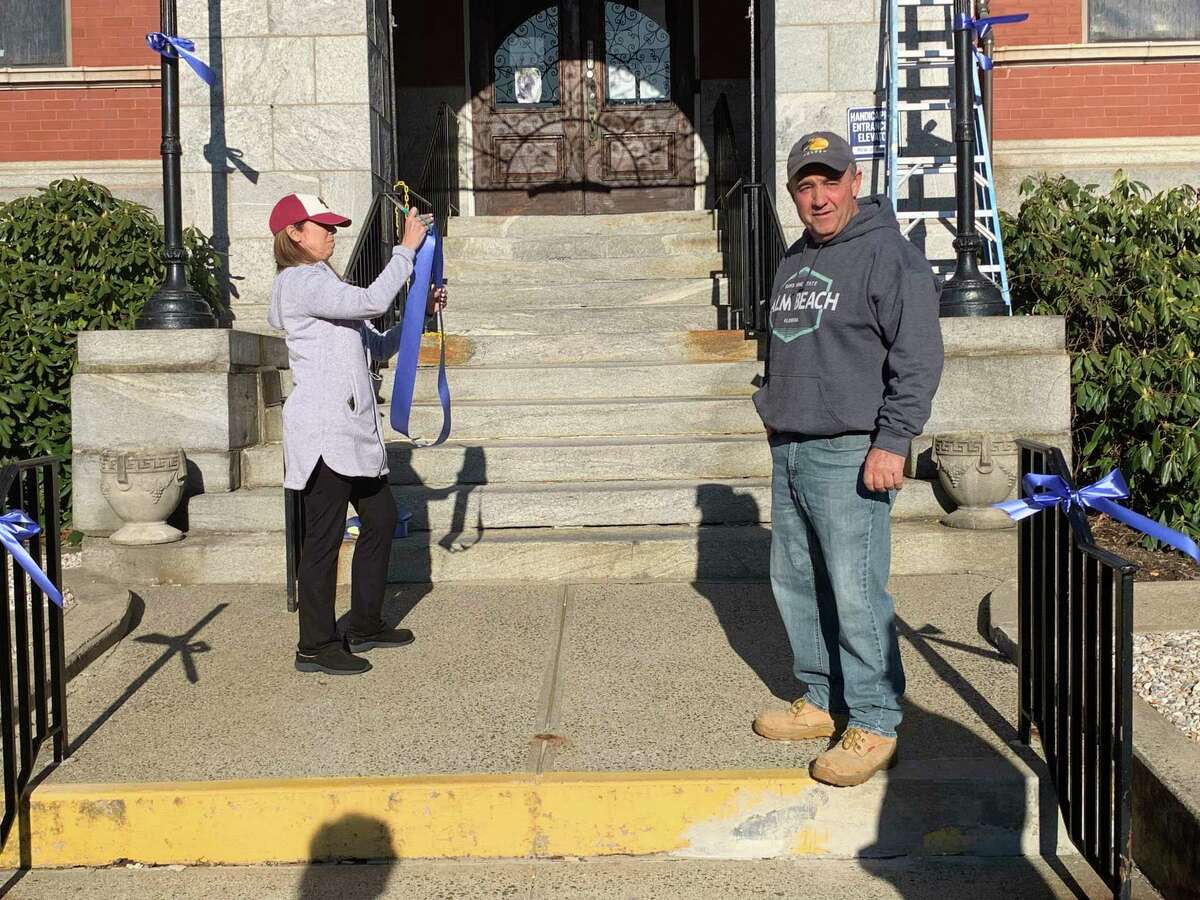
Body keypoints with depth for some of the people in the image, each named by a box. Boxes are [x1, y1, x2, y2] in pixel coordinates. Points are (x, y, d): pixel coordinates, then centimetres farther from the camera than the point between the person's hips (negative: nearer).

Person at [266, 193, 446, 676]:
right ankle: (316, 646, 3)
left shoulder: (321, 283, 22)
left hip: (351, 429, 11)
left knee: (381, 517, 16)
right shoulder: (301, 282, -10)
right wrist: (406, 249, -16)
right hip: (323, 431, -10)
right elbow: (371, 301, -25)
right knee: (324, 535, -5)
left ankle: (366, 625, 27)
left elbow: (377, 348, 21)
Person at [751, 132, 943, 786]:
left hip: (848, 455, -9)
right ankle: (822, 701, 27)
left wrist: (892, 442, -18)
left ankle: (874, 725, 4)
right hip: (789, 451, 9)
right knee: (796, 582, 14)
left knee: (855, 591, -7)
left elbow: (919, 357, -14)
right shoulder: (795, 259, 17)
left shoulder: (888, 256, -8)